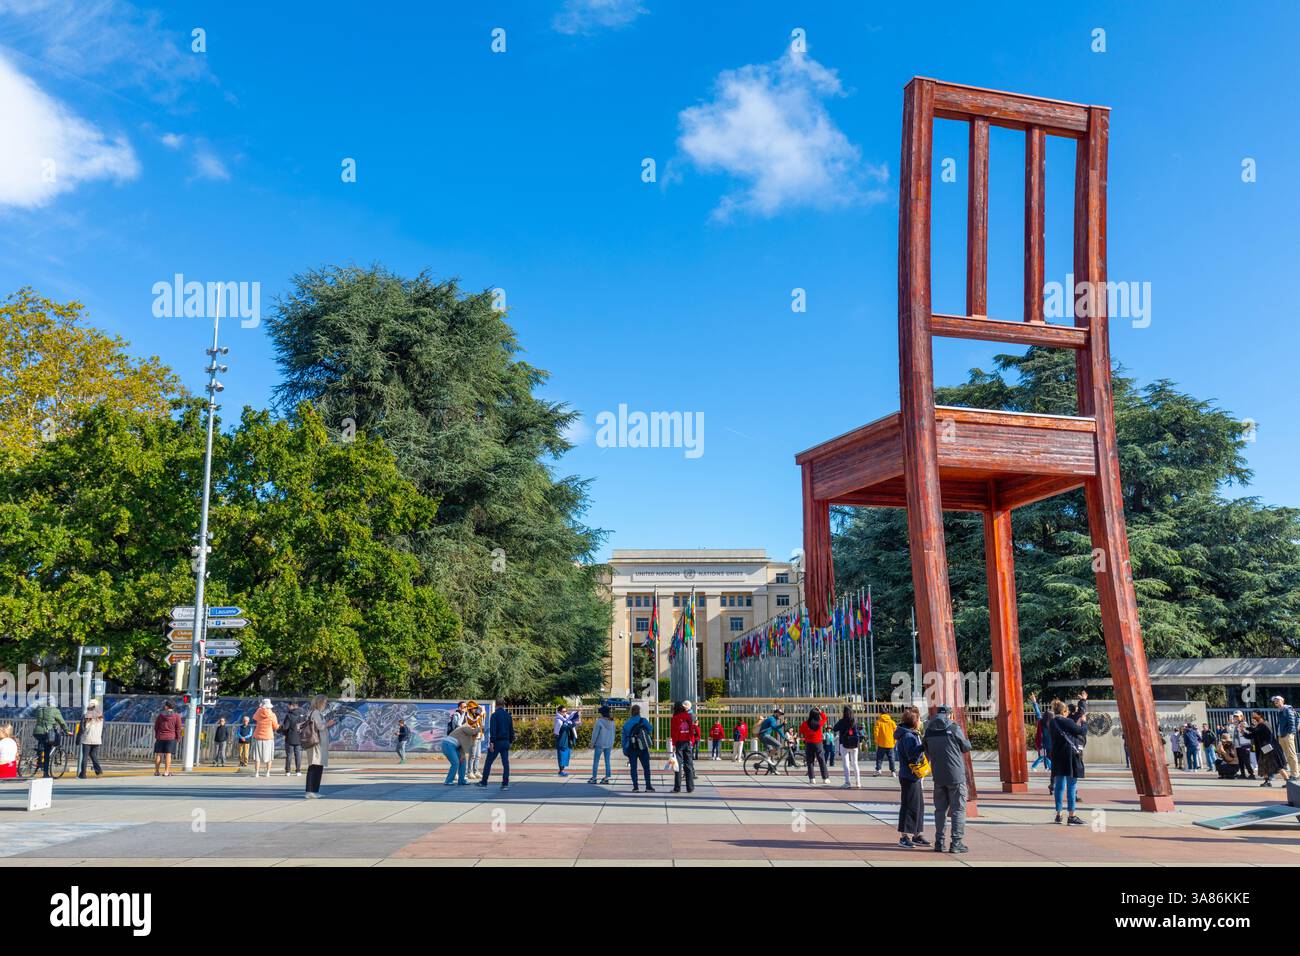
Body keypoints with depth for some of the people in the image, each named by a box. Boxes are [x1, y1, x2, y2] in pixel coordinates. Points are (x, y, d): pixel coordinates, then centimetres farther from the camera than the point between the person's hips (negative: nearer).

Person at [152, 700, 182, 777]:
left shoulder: (160, 715, 2)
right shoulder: (176, 716, -4)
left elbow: (156, 727, 8)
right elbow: (178, 728, -5)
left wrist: (156, 736, 20)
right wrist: (178, 738, 5)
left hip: (160, 737, 2)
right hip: (171, 738, -2)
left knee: (158, 754, 8)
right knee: (168, 754, -4)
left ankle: (157, 771, 10)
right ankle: (166, 772, -8)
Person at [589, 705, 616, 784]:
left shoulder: (599, 721, -15)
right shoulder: (612, 721, 1)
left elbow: (595, 733, -10)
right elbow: (613, 734, 8)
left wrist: (592, 744, 0)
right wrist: (612, 744, 17)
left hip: (599, 744, -5)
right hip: (609, 745, 5)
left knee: (596, 761, 5)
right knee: (607, 761, 9)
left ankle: (594, 778, 7)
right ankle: (606, 778, 10)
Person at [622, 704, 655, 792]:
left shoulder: (626, 723, 4)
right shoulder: (643, 721, -4)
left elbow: (624, 737, 5)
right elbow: (650, 729, 0)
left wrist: (625, 750, 9)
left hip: (631, 748, 2)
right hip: (642, 748, -2)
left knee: (633, 767, 7)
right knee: (646, 767, 5)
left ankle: (635, 787, 2)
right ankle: (648, 787, 2)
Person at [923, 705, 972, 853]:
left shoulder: (929, 730, 3)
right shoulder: (954, 727, -10)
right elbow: (966, 747, 0)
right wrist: (966, 741, 20)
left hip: (938, 776, 4)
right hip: (956, 776, -4)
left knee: (940, 809, 12)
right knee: (958, 809, 3)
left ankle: (939, 842, 13)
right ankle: (956, 843, 0)